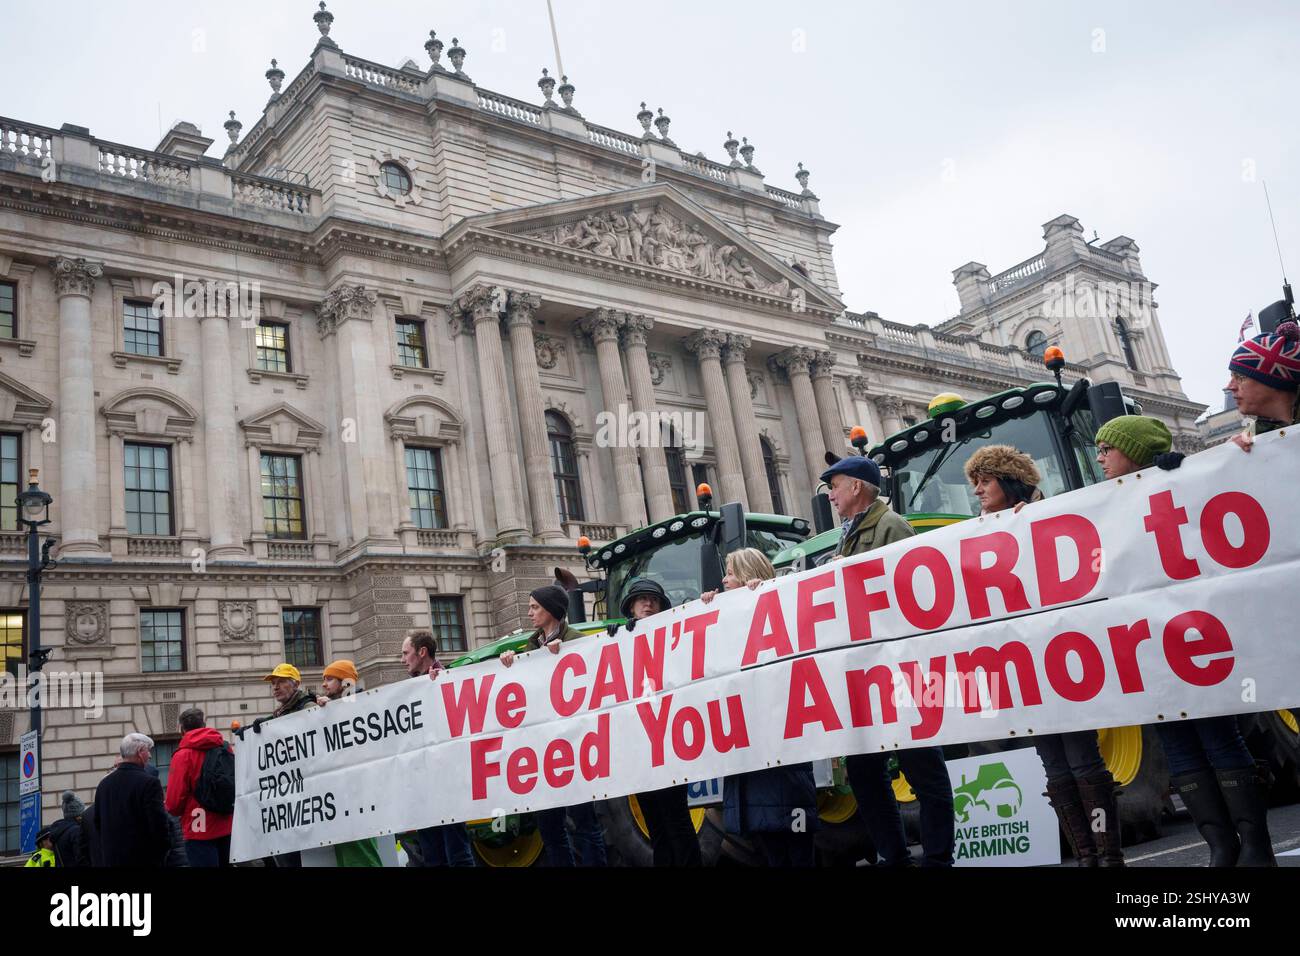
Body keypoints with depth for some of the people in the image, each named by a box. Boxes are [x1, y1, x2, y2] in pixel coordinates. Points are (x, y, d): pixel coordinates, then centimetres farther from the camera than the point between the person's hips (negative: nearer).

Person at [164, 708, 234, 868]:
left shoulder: (183, 755, -9)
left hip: (200, 830, -5)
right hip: (228, 826, 5)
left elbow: (174, 800, -10)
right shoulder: (226, 748, 5)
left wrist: (170, 808, 12)